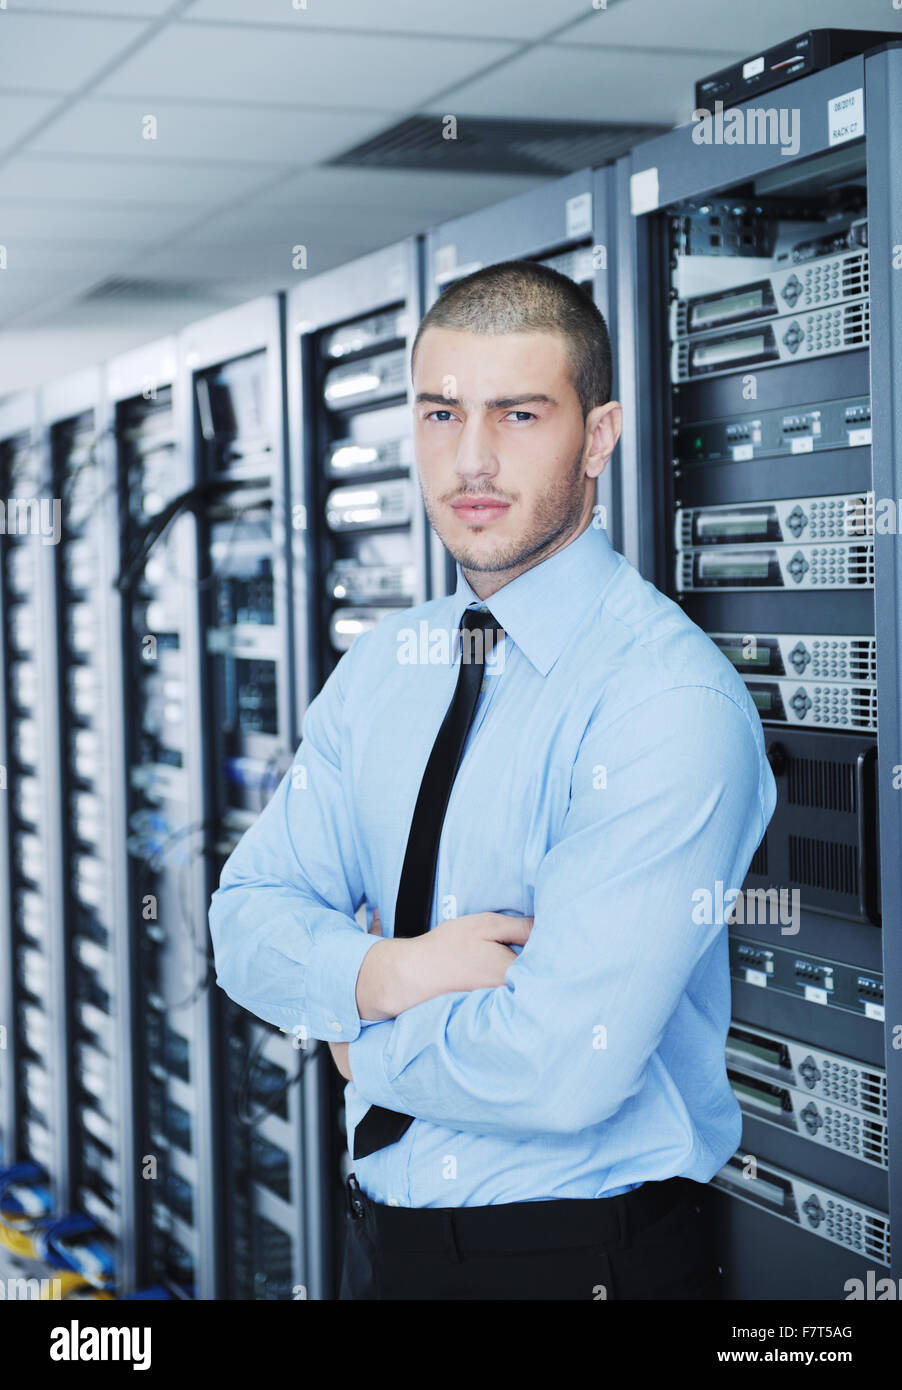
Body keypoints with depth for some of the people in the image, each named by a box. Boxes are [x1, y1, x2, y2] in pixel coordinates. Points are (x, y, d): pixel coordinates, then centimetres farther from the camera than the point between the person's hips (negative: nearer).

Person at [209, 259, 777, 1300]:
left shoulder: (672, 698, -20)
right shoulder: (379, 668, 3)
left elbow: (560, 1068, -27)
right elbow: (247, 921, 1)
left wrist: (363, 1046, -9)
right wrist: (381, 973, -18)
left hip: (580, 1255, -6)